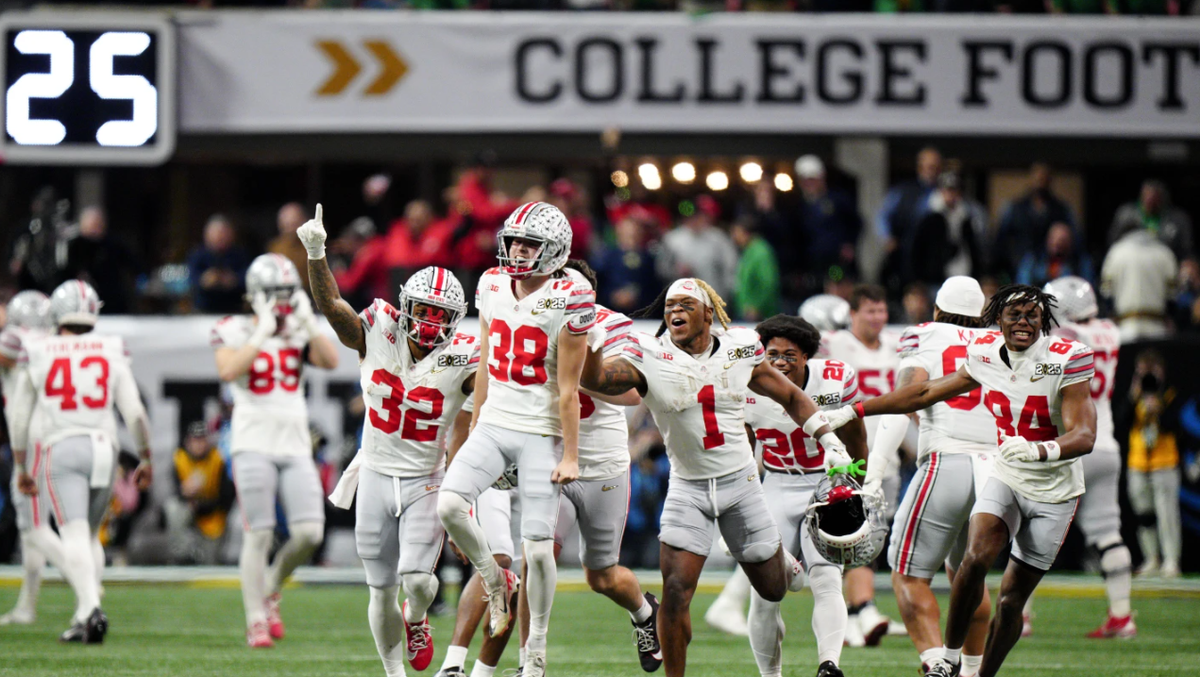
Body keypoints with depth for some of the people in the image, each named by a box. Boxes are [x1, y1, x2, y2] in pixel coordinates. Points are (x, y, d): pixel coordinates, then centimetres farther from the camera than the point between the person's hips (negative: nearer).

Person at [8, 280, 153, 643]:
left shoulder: (37, 355, 6)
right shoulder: (111, 352, 7)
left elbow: (19, 417, 12)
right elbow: (134, 411, 5)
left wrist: (21, 467, 23)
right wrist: (145, 459, 17)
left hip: (62, 450, -2)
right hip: (103, 449, 2)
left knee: (75, 536, -11)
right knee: (89, 535, 18)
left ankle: (92, 607, -33)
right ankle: (83, 619, 11)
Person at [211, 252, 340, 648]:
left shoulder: (300, 332, 11)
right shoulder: (235, 331, 0)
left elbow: (331, 361, -5)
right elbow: (227, 371, -19)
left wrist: (308, 323, -13)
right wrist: (262, 334, -18)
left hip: (295, 447, 4)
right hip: (254, 446, -4)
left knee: (309, 534, -5)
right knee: (259, 535, -7)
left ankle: (270, 592, 20)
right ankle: (256, 622, 1)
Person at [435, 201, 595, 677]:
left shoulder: (567, 301, -12)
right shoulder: (493, 287, 6)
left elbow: (567, 389, -10)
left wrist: (570, 455, -9)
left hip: (541, 432, -5)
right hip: (494, 423, 5)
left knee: (538, 547, -5)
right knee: (448, 504, -18)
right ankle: (494, 581, 10)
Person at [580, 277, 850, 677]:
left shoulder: (739, 350, -3)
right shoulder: (650, 359, -11)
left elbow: (789, 396, 11)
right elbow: (595, 380, -26)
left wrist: (830, 442, 7)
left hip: (740, 482, 2)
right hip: (688, 489, -2)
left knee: (773, 588, 13)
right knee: (676, 592, -14)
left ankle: (778, 557, 49)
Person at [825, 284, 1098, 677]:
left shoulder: (1066, 361, -19)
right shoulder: (987, 355, -4)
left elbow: (1084, 436, -28)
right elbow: (928, 393, 9)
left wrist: (1038, 450, -49)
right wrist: (852, 413, 10)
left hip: (1053, 492, -2)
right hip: (1005, 479, 2)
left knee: (1012, 598, -1)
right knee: (976, 557, -24)